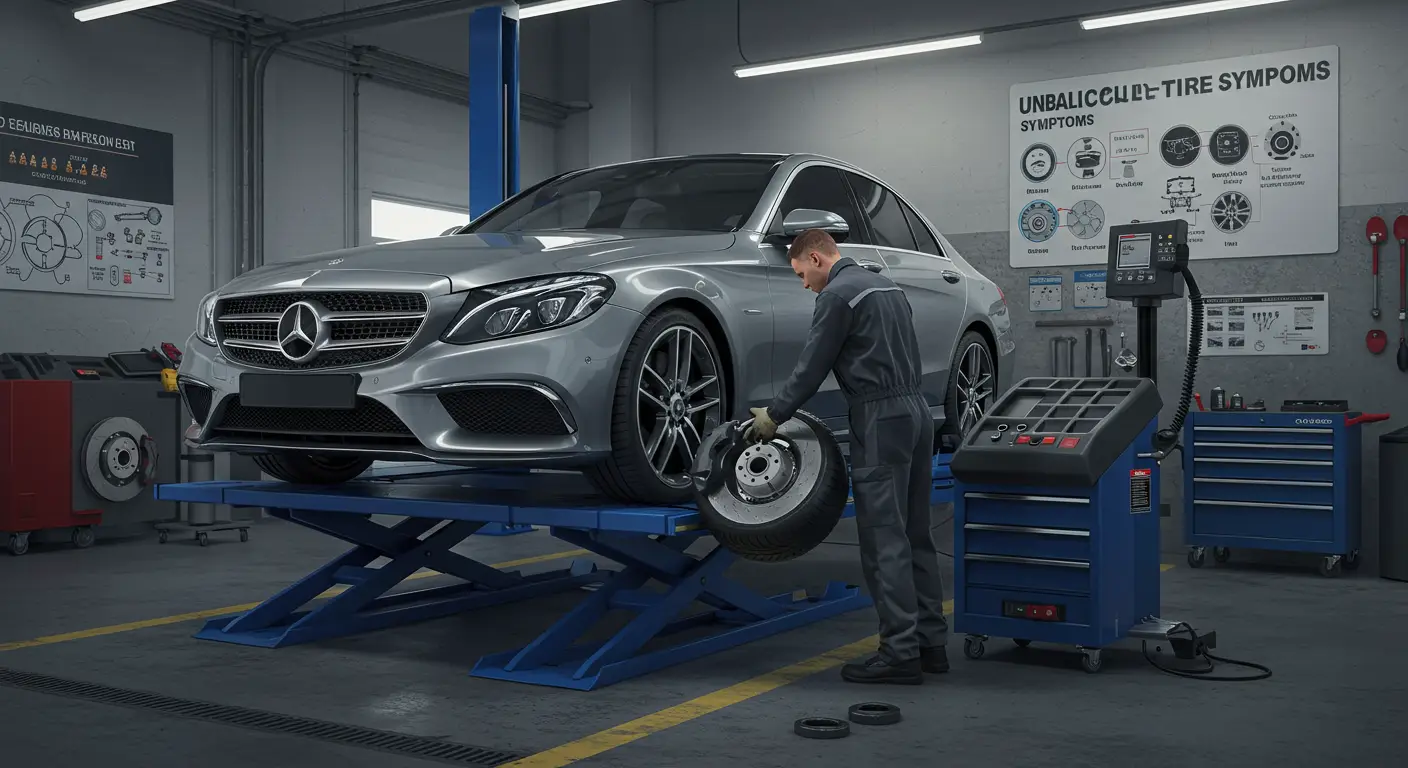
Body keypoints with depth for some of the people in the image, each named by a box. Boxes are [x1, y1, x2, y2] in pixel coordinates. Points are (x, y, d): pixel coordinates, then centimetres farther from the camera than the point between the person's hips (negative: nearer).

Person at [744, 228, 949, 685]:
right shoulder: (885, 285, 20)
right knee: (915, 535, 11)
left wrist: (773, 416, 4)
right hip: (916, 409, 9)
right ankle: (931, 642, 15)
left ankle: (900, 653, -6)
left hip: (880, 419, -9)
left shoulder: (836, 295, -8)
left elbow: (812, 367, -8)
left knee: (884, 539, -7)